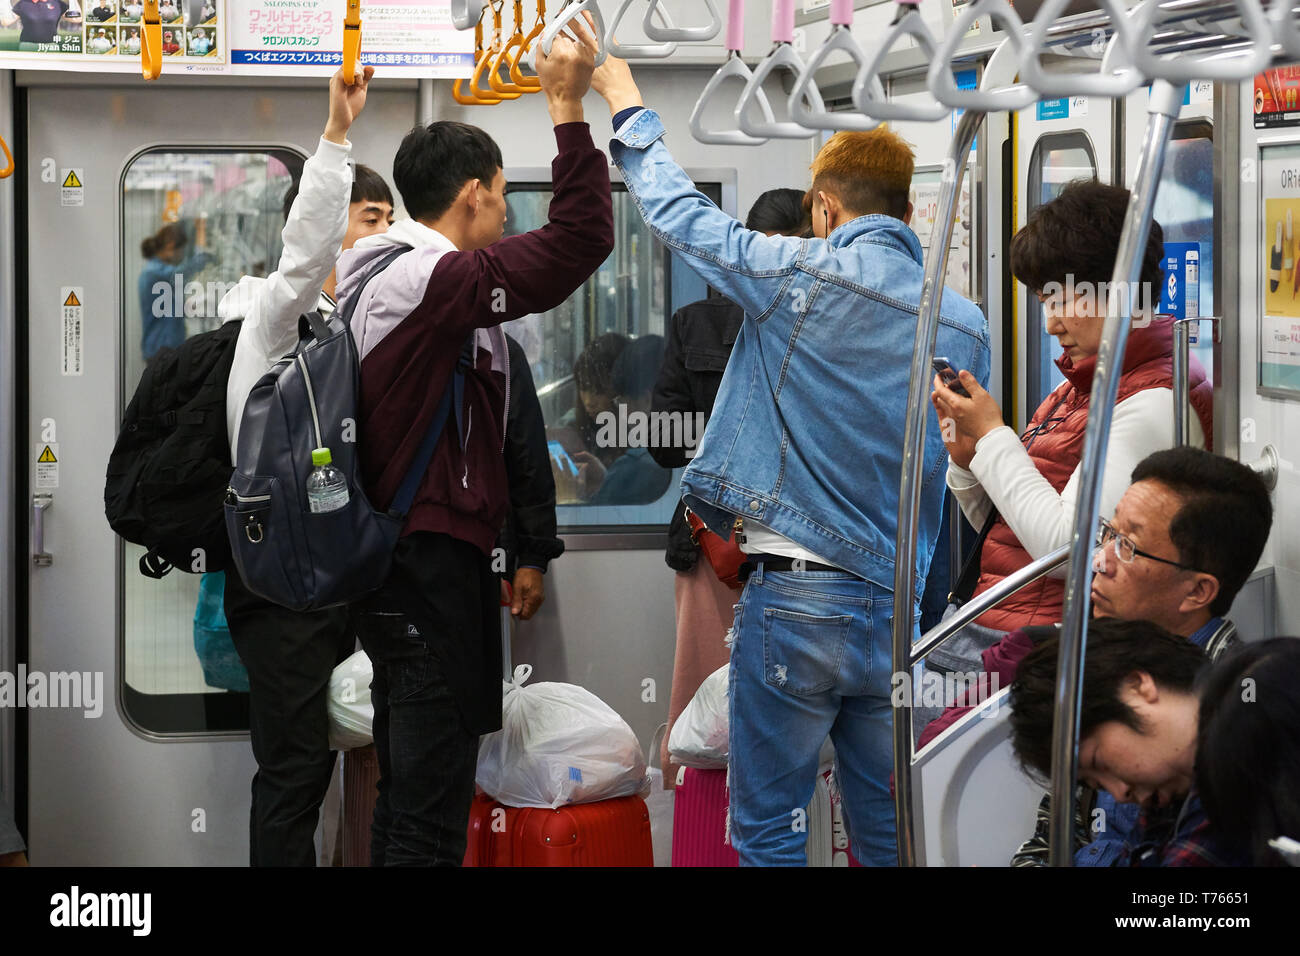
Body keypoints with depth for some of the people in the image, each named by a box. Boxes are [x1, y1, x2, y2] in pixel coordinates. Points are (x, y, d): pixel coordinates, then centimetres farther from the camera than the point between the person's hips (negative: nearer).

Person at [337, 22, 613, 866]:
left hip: (395, 561, 11)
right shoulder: (437, 281, -17)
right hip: (434, 568, -11)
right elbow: (582, 240, -21)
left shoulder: (383, 278, 13)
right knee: (432, 804, -9)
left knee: (408, 789, 15)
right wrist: (569, 106, -17)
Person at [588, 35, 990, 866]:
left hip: (796, 602, -5)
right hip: (899, 610, 5)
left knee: (768, 828, 3)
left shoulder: (799, 277, -8)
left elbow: (681, 214, 4)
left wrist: (628, 107, 18)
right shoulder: (967, 325, 4)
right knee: (888, 828, 14)